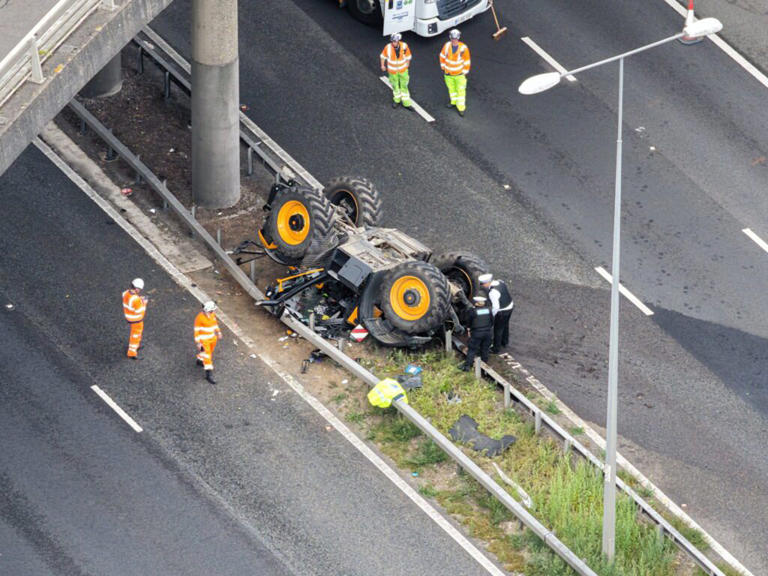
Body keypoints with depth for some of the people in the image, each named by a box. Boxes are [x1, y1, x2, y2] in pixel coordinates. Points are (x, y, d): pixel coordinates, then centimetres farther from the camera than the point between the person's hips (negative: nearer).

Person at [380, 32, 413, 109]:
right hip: (392, 70, 0)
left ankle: (406, 102, 20)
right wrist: (383, 65, 6)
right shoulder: (388, 47, -25)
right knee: (395, 85, 18)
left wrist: (407, 65, 10)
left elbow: (408, 56, -4)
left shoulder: (404, 46, -23)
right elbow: (383, 56, -4)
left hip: (403, 70, 0)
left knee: (404, 85, 8)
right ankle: (396, 99, 40)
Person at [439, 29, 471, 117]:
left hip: (459, 74, -4)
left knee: (460, 90, 2)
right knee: (451, 88, 21)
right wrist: (443, 67, 7)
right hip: (448, 73, 4)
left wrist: (465, 73, -7)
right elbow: (442, 56, 4)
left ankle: (461, 107, 11)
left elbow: (467, 61, -12)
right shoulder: (447, 45, -15)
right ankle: (454, 101, 43)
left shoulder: (463, 48, -24)